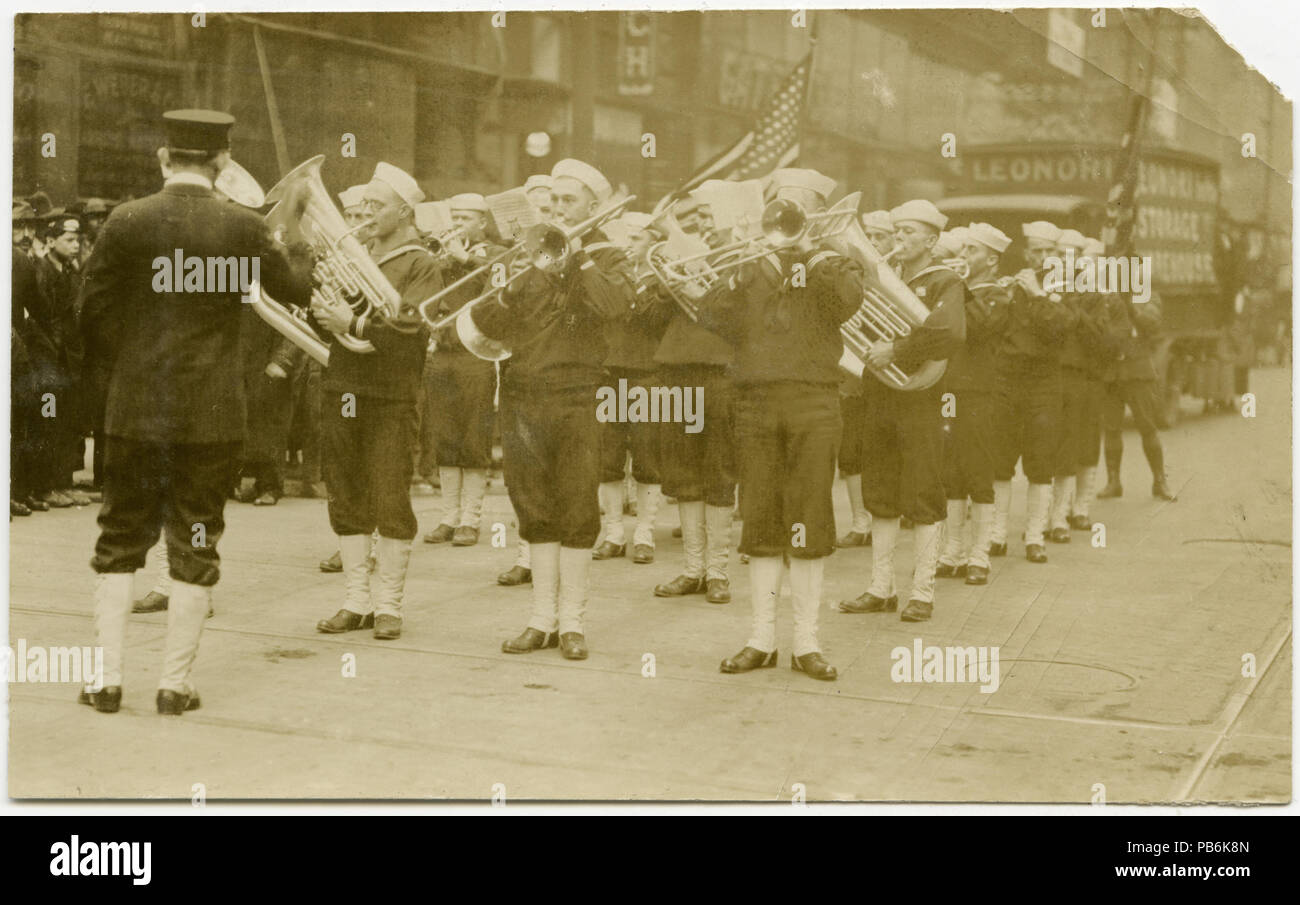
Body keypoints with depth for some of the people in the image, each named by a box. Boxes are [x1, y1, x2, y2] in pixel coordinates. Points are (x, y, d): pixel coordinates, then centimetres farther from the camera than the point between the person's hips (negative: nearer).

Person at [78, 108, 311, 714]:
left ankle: (106, 679, 12)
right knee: (195, 546, 7)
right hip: (212, 413, -1)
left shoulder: (127, 221, -5)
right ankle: (176, 683, 10)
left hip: (135, 408, 1)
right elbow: (293, 289, 8)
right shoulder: (242, 227, -7)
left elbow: (93, 311, -1)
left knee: (119, 543, 12)